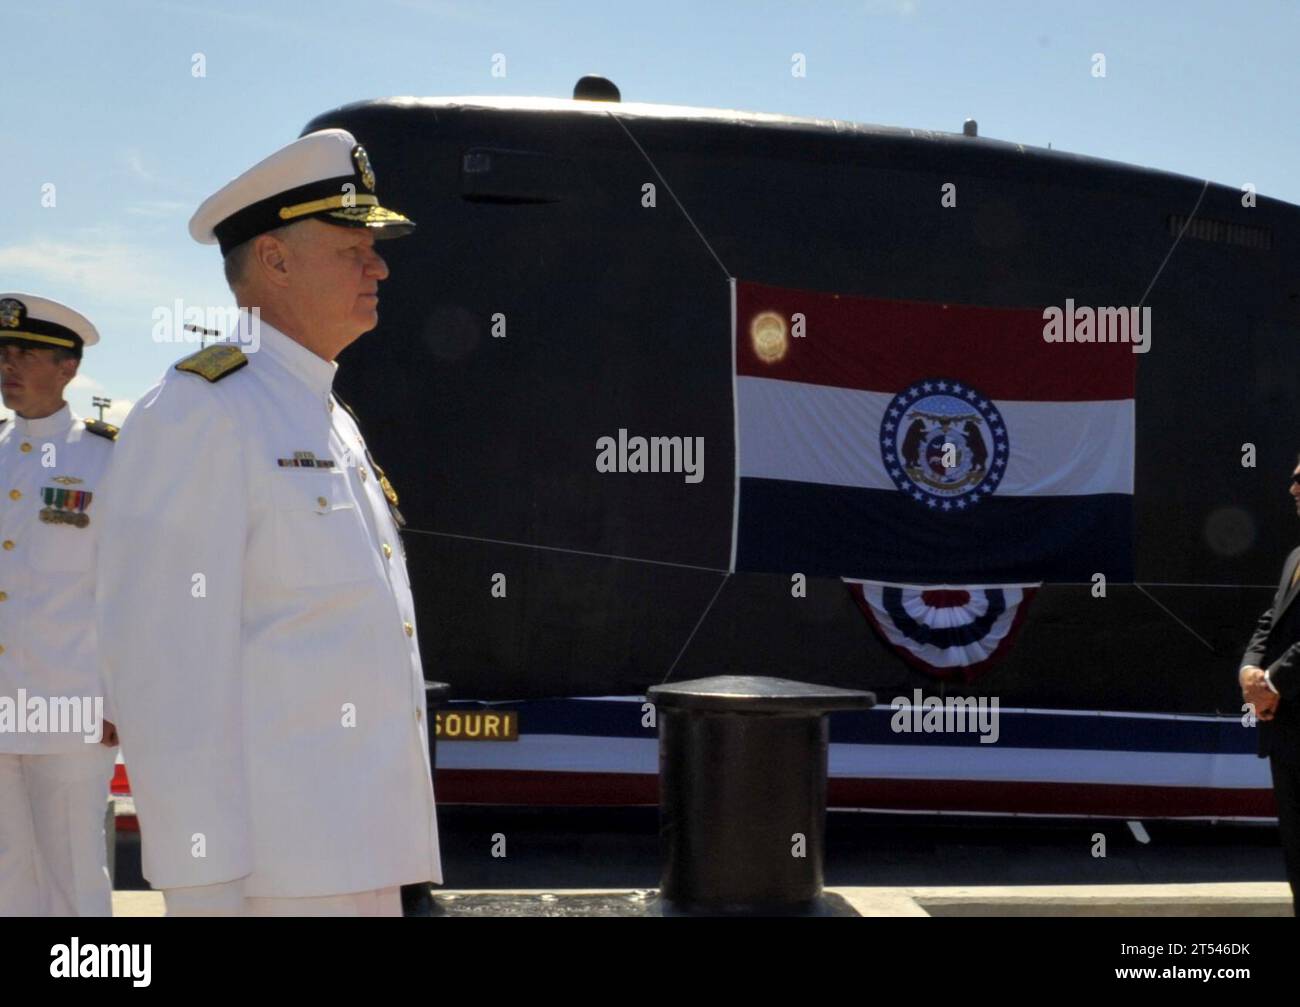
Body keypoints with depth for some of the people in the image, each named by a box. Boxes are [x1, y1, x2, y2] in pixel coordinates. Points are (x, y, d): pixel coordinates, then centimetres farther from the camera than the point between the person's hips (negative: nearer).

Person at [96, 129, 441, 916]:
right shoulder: (198, 416, -11)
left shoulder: (331, 423, 18)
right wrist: (204, 890, -21)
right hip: (274, 869, -9)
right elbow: (167, 667, -18)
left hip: (359, 858, 9)